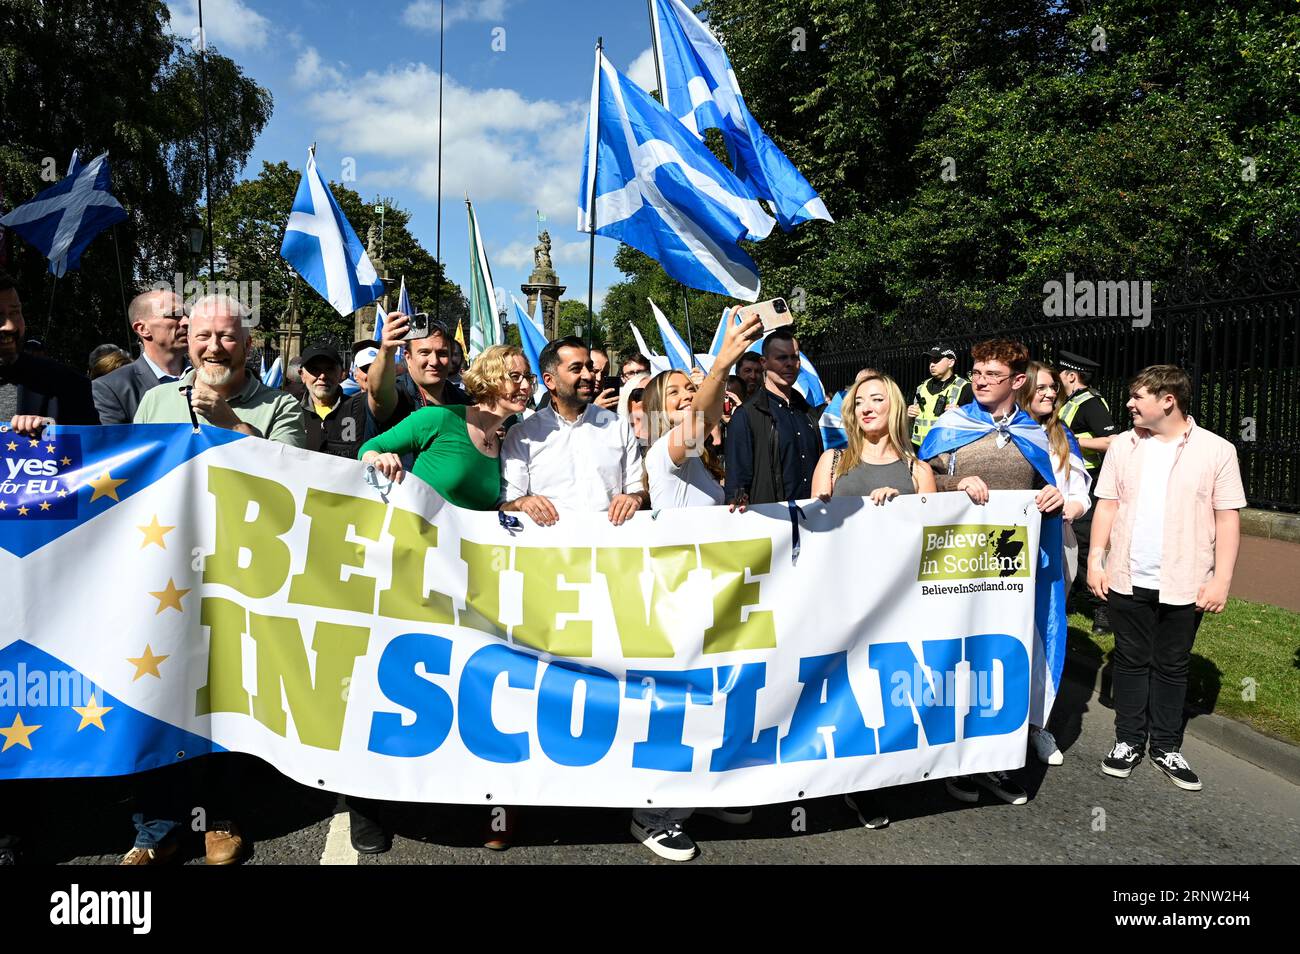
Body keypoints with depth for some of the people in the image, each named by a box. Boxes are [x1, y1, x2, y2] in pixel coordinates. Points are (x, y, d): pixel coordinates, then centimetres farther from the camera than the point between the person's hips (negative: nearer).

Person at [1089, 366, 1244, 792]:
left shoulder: (1217, 451, -5)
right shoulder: (1123, 445, 3)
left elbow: (1228, 519, -4)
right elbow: (1107, 505, 5)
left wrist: (1221, 579, -8)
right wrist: (1095, 559, -2)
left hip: (1185, 584, -2)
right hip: (1127, 579, 2)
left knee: (1172, 666, 11)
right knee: (1130, 660, 12)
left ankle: (1166, 747, 26)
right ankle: (1129, 740, 25)